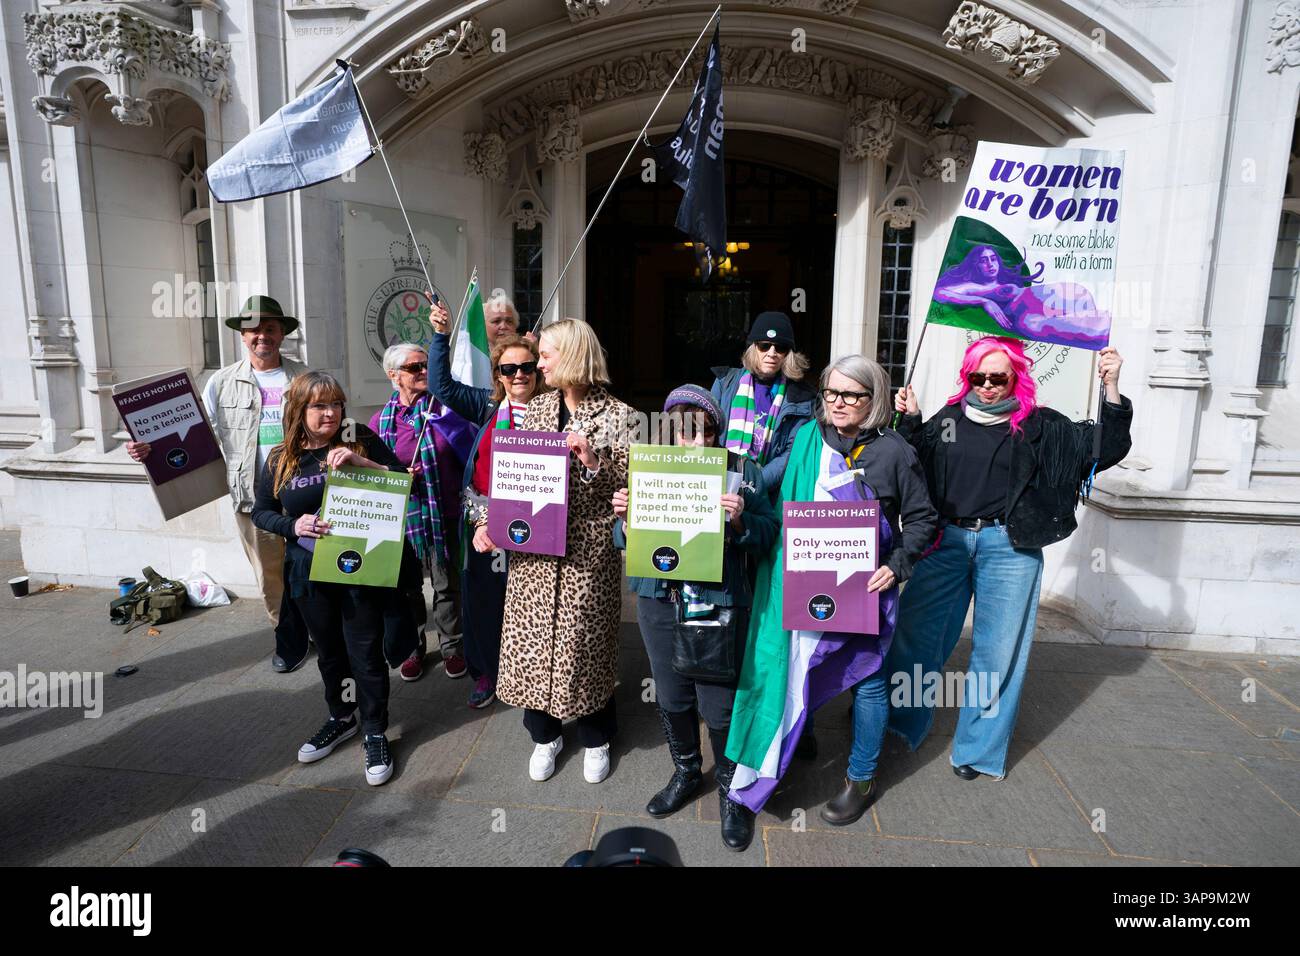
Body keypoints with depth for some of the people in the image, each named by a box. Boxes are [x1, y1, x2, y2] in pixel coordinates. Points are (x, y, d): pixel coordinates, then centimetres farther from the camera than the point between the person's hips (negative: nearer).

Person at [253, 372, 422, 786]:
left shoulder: (362, 440, -6)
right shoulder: (280, 459, 2)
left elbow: (403, 480, -10)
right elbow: (261, 512, 9)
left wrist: (361, 462, -24)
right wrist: (292, 525, -11)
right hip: (310, 573, 3)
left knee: (366, 653, 4)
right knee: (329, 651, 19)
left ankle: (375, 734, 22)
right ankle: (341, 719, 41)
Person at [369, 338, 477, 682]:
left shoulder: (444, 408, -3)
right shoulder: (381, 420, 0)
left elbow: (470, 453, -2)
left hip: (445, 514, -1)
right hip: (402, 515, 1)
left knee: (448, 585, 11)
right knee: (407, 586, 14)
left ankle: (451, 647, 29)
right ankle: (413, 647, 34)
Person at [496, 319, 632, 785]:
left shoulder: (616, 415, -5)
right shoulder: (536, 408, 8)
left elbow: (630, 484, -7)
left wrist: (594, 462, -21)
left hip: (589, 549, -4)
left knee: (585, 639, 7)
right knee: (533, 636, 9)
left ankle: (595, 737, 31)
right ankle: (544, 734, 33)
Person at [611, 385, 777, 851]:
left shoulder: (742, 469, -4)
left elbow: (768, 534, -5)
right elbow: (625, 540, 6)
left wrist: (740, 520, -25)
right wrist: (624, 516, -15)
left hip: (719, 605, -3)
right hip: (660, 600, 3)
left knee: (719, 704, 3)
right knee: (671, 697, 17)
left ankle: (730, 786, 31)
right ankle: (686, 771, 44)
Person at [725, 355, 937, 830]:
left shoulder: (893, 452, -7)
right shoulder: (806, 440, 2)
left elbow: (922, 519, -1)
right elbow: (780, 502, 9)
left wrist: (896, 566, -12)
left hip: (865, 588, -3)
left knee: (866, 677, 10)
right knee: (795, 669, 13)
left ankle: (861, 779, 29)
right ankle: (771, 762, 32)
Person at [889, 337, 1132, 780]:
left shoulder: (1040, 425, 4)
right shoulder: (949, 419, 9)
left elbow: (1107, 447, 0)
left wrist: (1111, 387, -10)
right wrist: (910, 421, -2)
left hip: (1008, 547, -1)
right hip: (945, 541, 2)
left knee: (998, 650, 6)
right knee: (913, 635, 6)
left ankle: (979, 747, 23)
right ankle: (898, 719, 27)